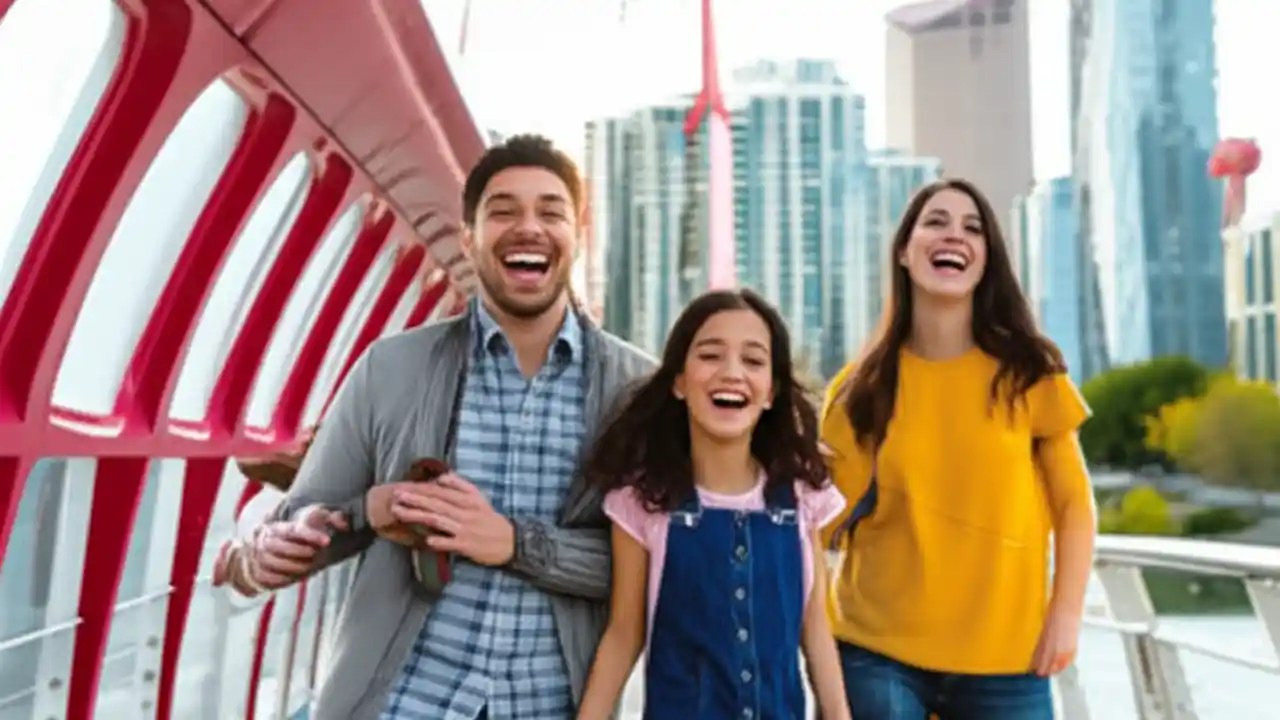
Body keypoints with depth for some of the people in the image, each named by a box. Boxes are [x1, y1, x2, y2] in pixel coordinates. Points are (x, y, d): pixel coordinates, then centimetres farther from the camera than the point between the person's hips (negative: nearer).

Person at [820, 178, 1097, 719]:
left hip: (1003, 658, 1)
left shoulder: (1027, 372, 0)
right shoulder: (859, 387, 0)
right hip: (877, 651, 0)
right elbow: (835, 528, 1)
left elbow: (1073, 501, 4)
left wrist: (1066, 613, -4)